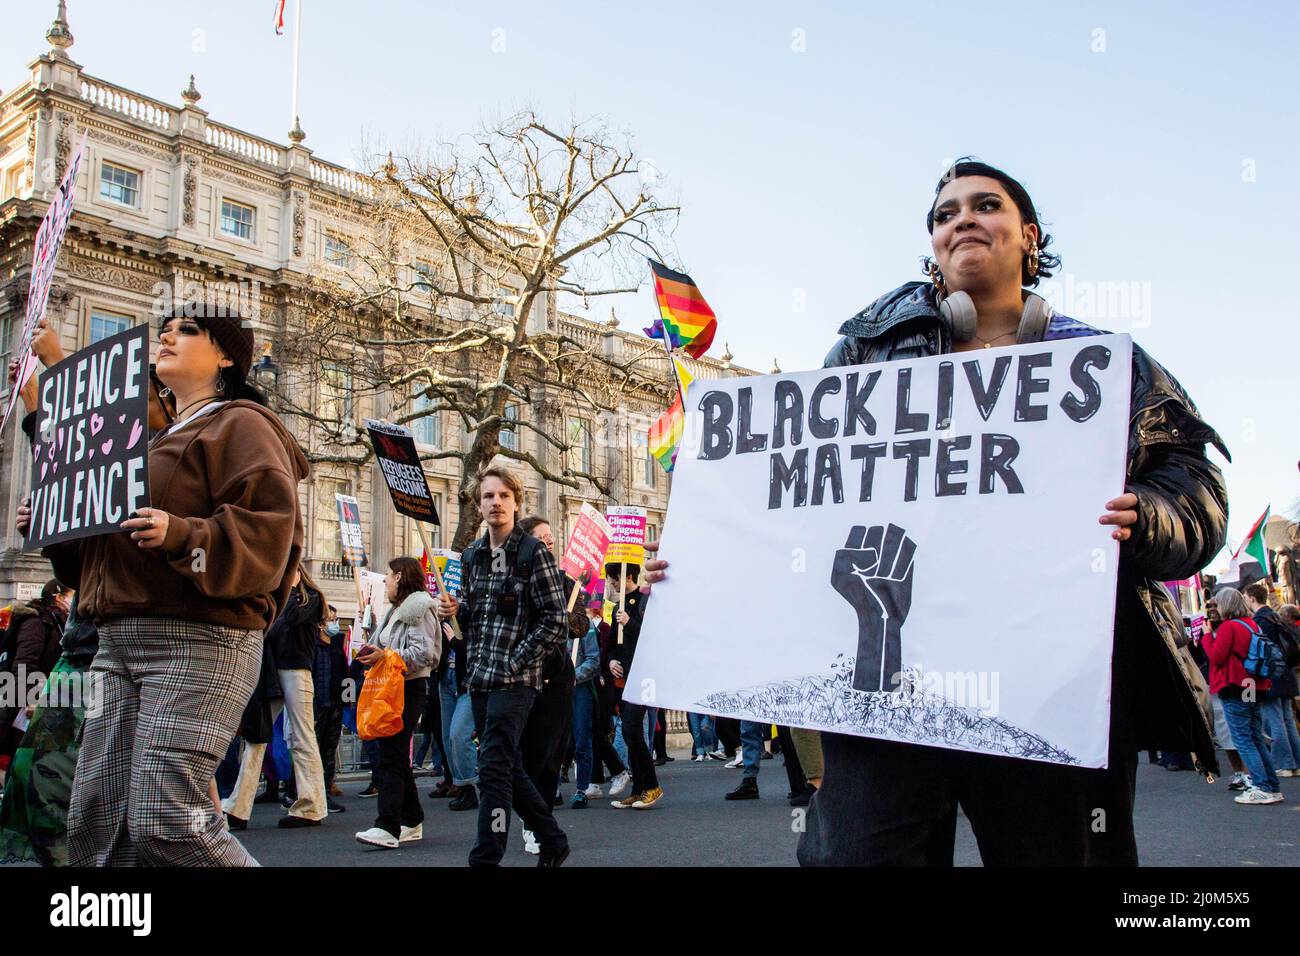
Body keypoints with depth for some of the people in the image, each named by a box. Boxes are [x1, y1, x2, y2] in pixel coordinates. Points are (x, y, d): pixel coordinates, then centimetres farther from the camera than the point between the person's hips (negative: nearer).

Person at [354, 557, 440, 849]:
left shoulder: (420, 609, -9)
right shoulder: (395, 610, 22)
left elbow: (423, 653, -19)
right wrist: (372, 653, 4)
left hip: (409, 689, -10)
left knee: (393, 756, -15)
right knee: (394, 754, 11)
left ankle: (388, 827, -17)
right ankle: (412, 821, 20)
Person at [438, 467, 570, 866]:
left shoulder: (533, 552, -7)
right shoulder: (471, 555, 12)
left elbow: (556, 621, -10)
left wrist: (514, 662, -15)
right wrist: (457, 609, 0)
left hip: (515, 679, -7)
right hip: (479, 679, 7)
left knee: (494, 768, -13)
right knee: (509, 767, 13)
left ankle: (486, 858, -8)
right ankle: (553, 841, 29)